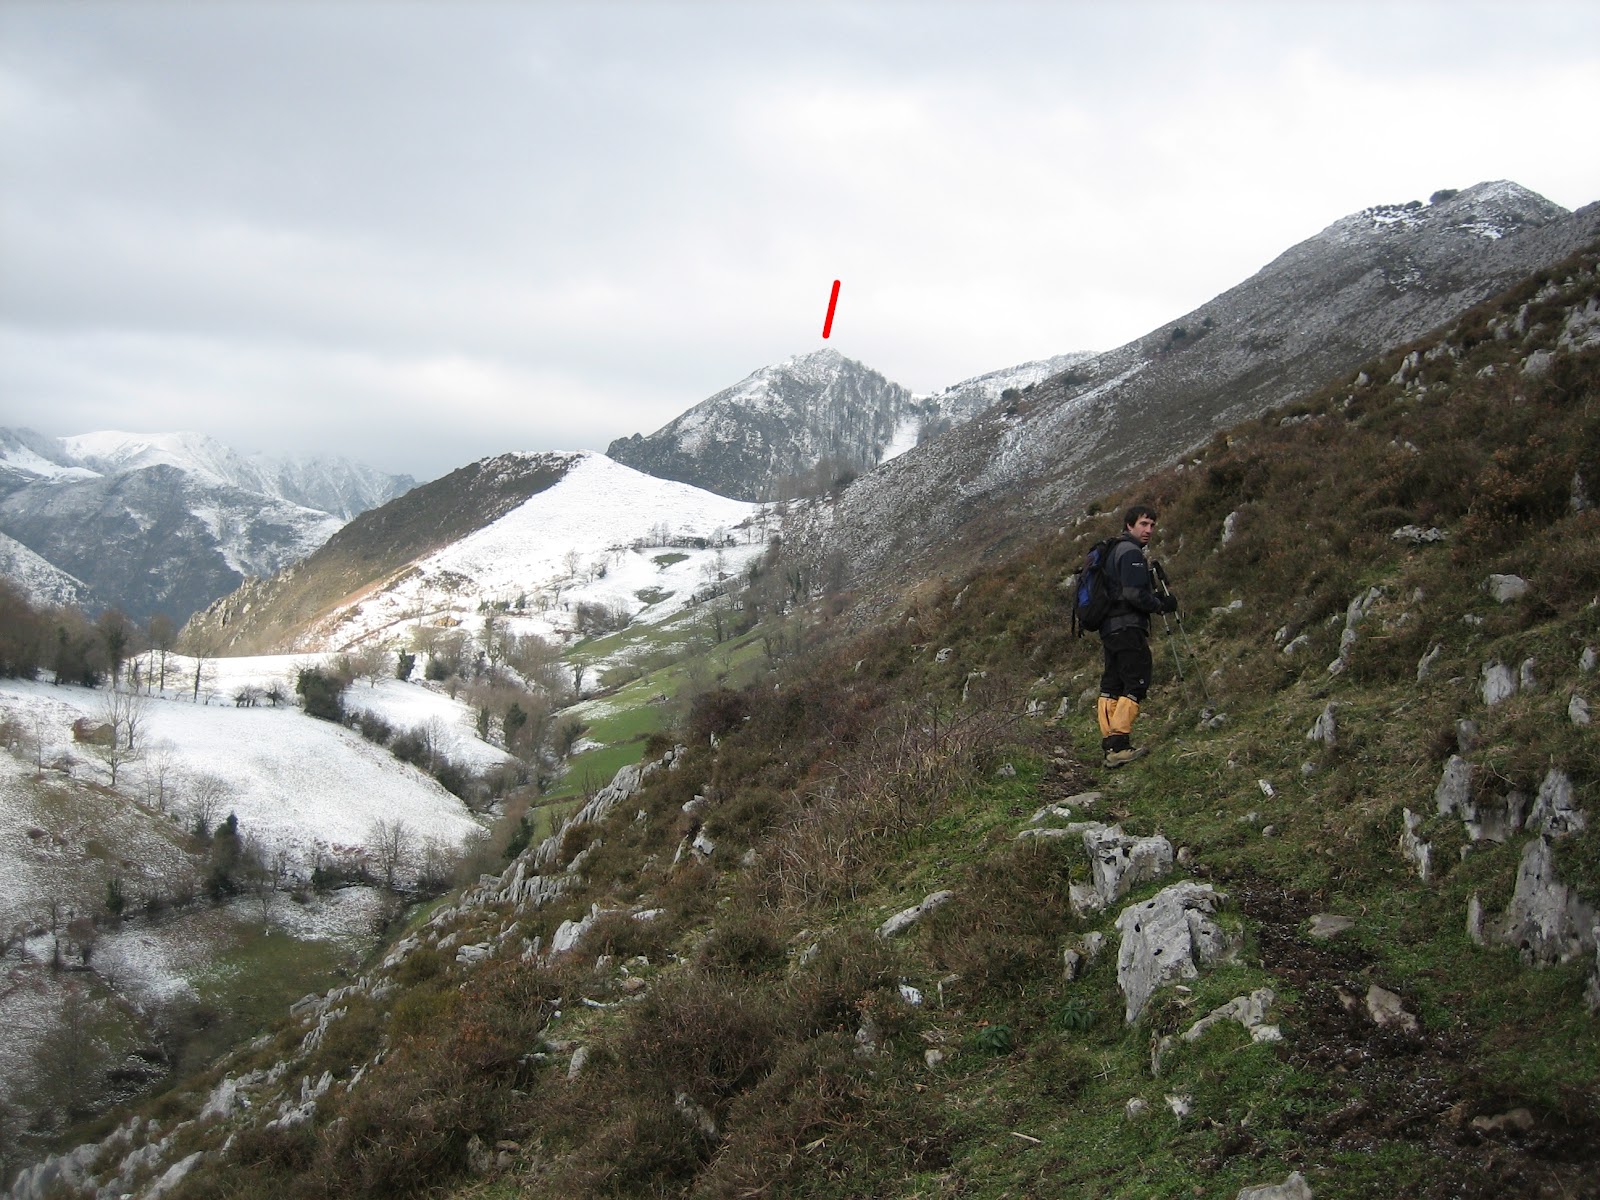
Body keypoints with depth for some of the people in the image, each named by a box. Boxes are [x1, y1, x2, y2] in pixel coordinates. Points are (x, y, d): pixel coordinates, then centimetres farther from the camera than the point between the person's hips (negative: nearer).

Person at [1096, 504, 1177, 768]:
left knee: (1111, 686, 10)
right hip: (1128, 628, -10)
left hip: (1109, 628, 10)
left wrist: (1157, 597, 16)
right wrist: (1162, 605, -7)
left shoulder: (1115, 550, 20)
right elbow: (1134, 594, -21)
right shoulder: (1132, 553, -12)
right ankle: (1119, 746, -17)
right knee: (1136, 684, -10)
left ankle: (1109, 745, 12)